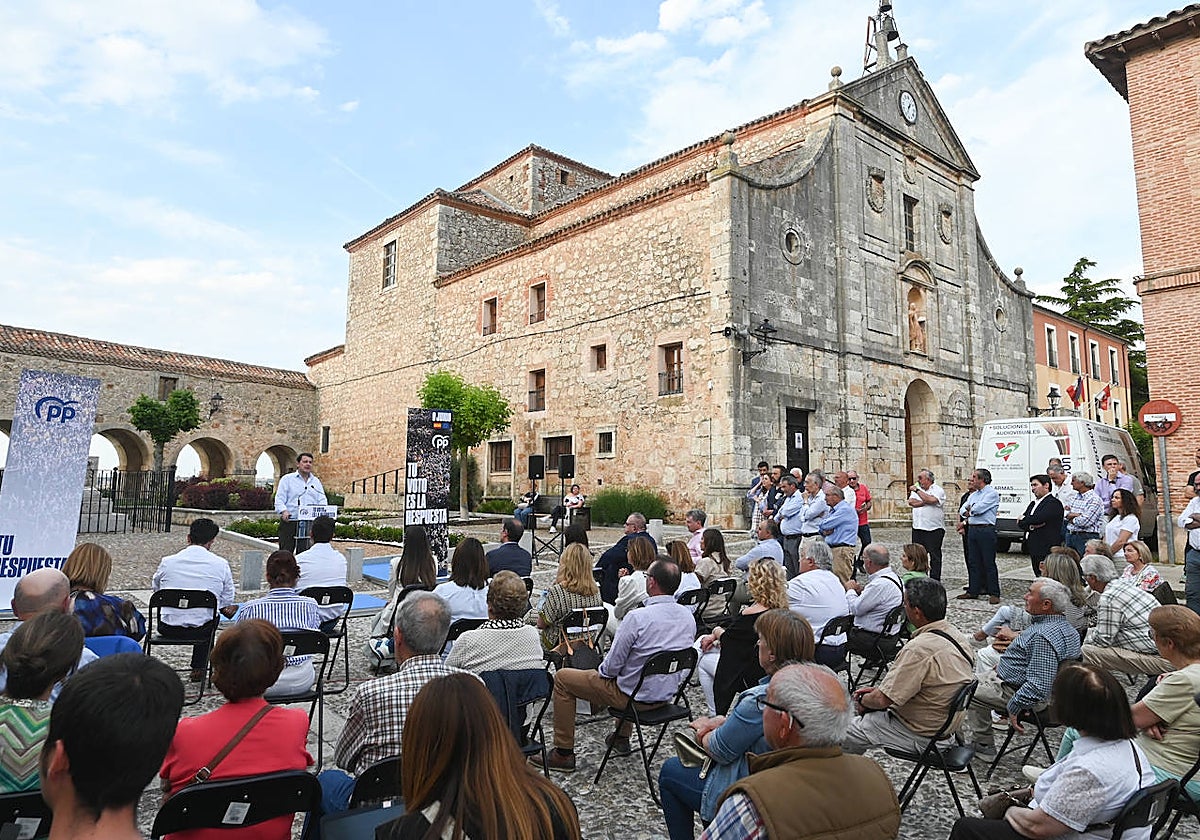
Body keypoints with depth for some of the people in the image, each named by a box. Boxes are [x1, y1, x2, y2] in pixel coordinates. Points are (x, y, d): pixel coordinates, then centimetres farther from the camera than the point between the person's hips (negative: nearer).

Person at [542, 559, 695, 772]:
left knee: (562, 678, 7)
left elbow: (613, 665, -20)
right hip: (667, 694, 7)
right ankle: (622, 738, 43)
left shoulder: (638, 617, -28)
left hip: (636, 696, -7)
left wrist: (602, 671, 5)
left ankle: (564, 754, 15)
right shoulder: (688, 616, -6)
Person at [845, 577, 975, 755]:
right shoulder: (955, 634, -1)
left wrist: (863, 700, -4)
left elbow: (882, 700, -25)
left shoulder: (919, 649, -31)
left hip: (921, 737, -9)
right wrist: (879, 689, 8)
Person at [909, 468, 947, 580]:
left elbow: (931, 500, -23)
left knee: (935, 556, 1)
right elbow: (911, 502, -1)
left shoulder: (938, 490, -4)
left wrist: (917, 490, -13)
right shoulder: (917, 488, 13)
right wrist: (925, 502, -12)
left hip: (934, 529, -6)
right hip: (917, 528, 6)